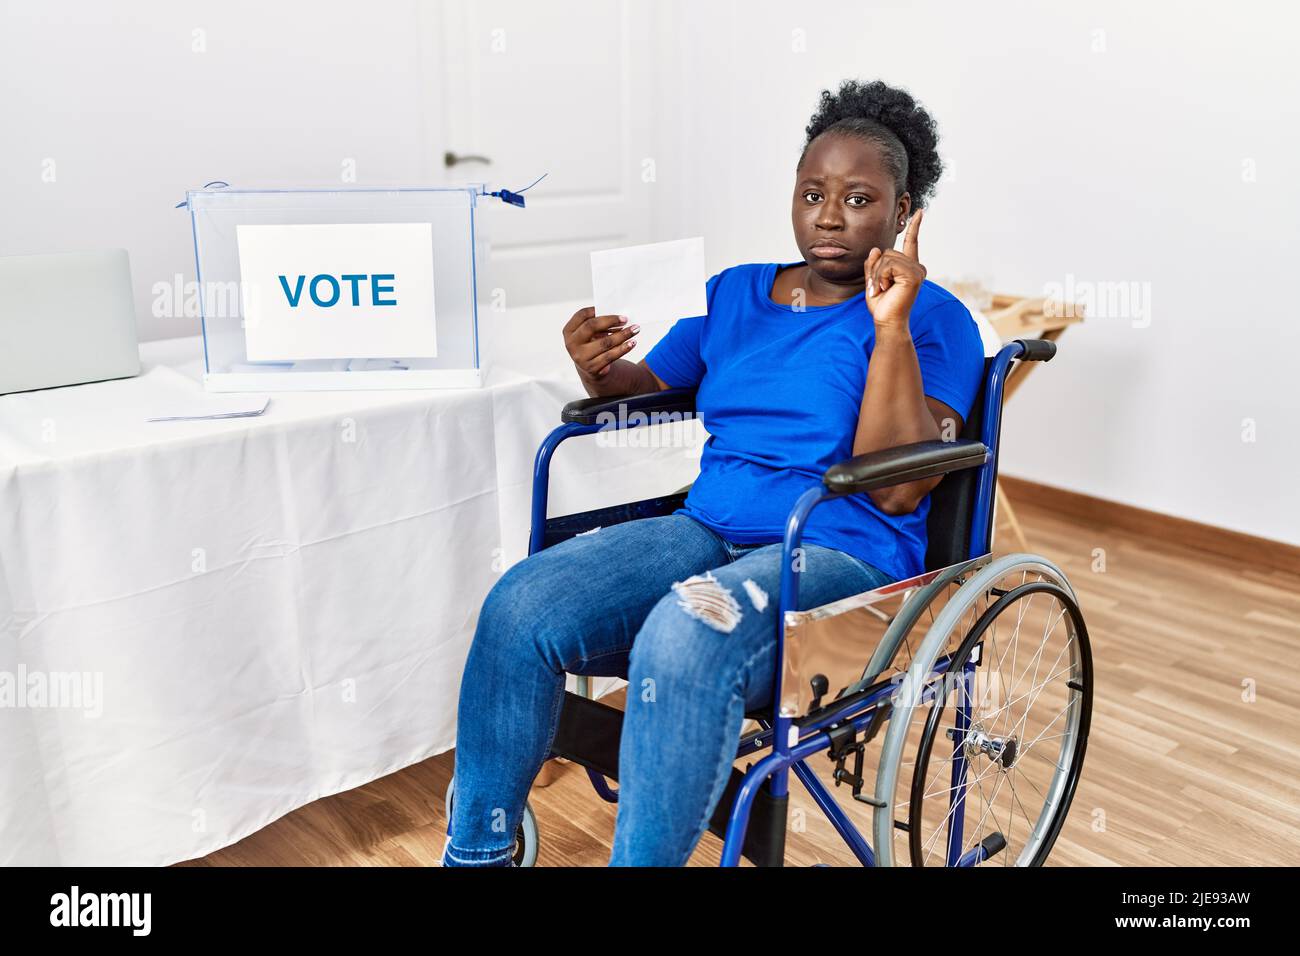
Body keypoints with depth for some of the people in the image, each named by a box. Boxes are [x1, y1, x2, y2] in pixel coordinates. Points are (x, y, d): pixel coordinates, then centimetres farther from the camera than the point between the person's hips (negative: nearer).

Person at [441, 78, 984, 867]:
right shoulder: (737, 292, 16)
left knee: (685, 638, -37)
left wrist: (890, 326, -18)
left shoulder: (934, 319, 0)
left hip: (843, 555, -5)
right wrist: (600, 369, -2)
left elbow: (896, 488, -12)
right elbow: (654, 386, 21)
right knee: (520, 605, -20)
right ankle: (476, 851, -4)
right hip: (707, 530, 5)